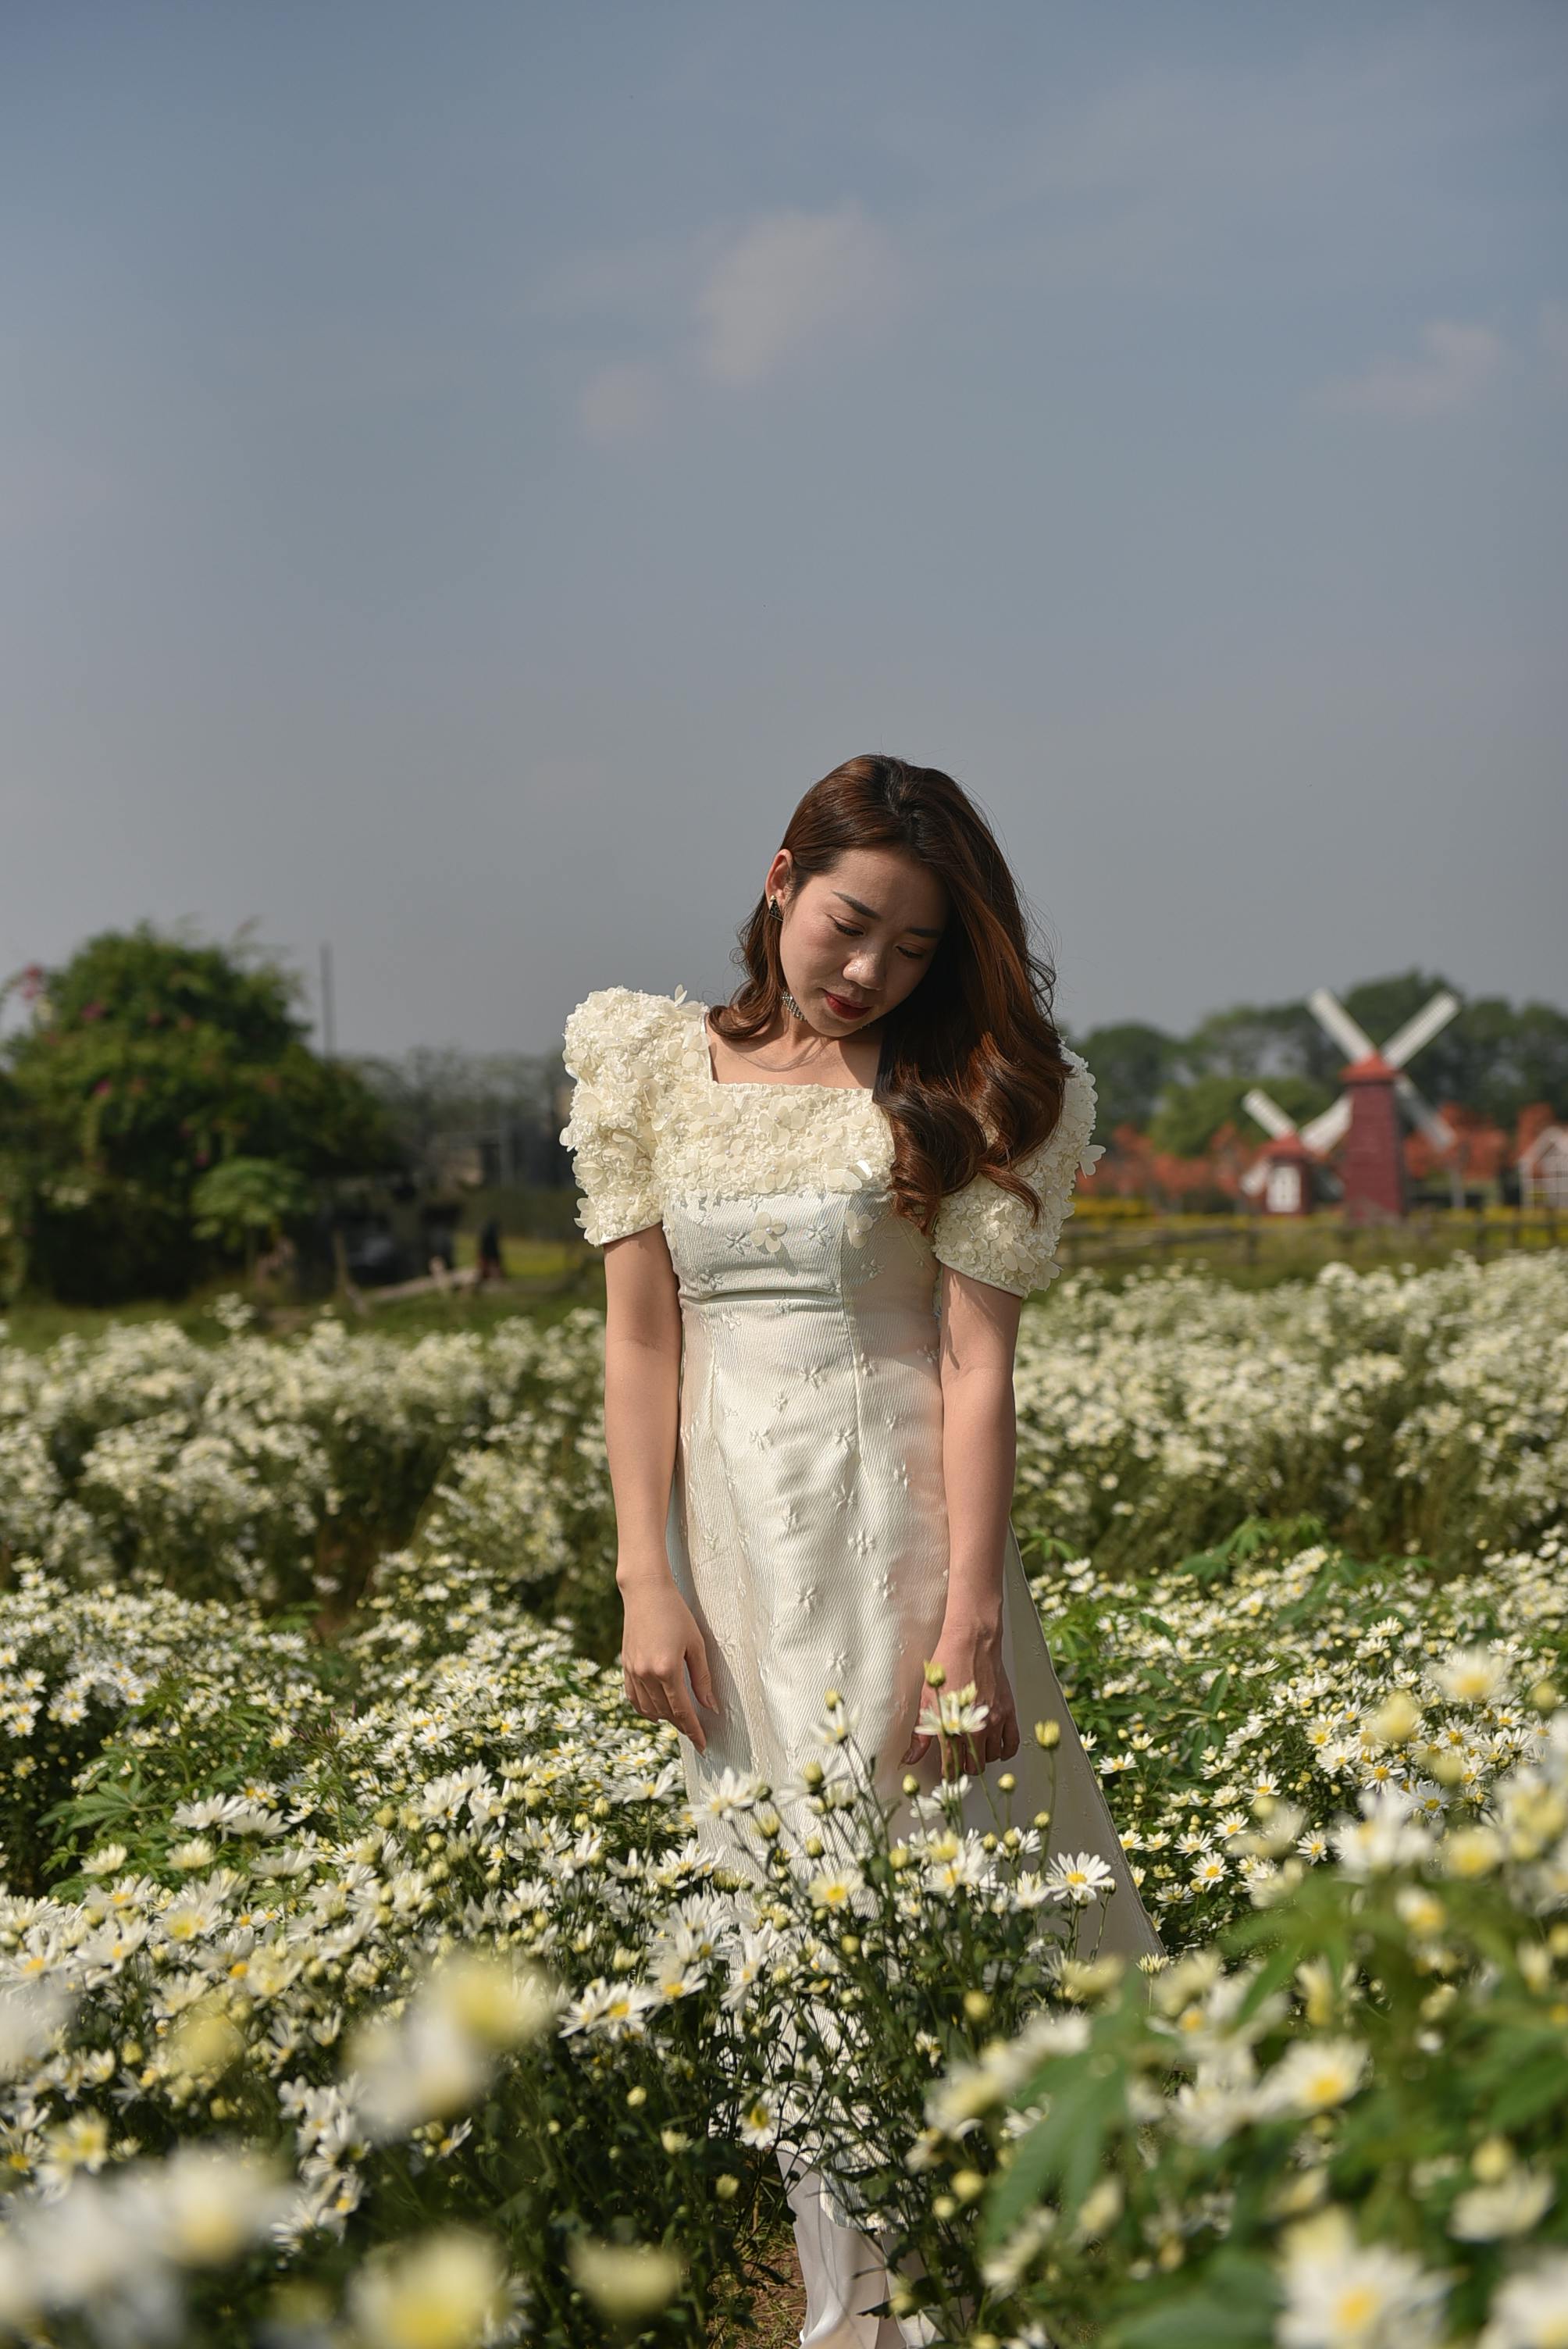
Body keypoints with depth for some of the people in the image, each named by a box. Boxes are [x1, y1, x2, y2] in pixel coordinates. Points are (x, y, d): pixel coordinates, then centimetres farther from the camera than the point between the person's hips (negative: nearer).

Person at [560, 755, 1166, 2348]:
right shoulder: (656, 1068, 6)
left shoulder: (958, 1091, -2)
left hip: (894, 1529, -3)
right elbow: (641, 1339, 5)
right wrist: (646, 1583, -2)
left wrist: (972, 1619, -14)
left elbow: (976, 1364, -7)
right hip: (730, 1536, 3)